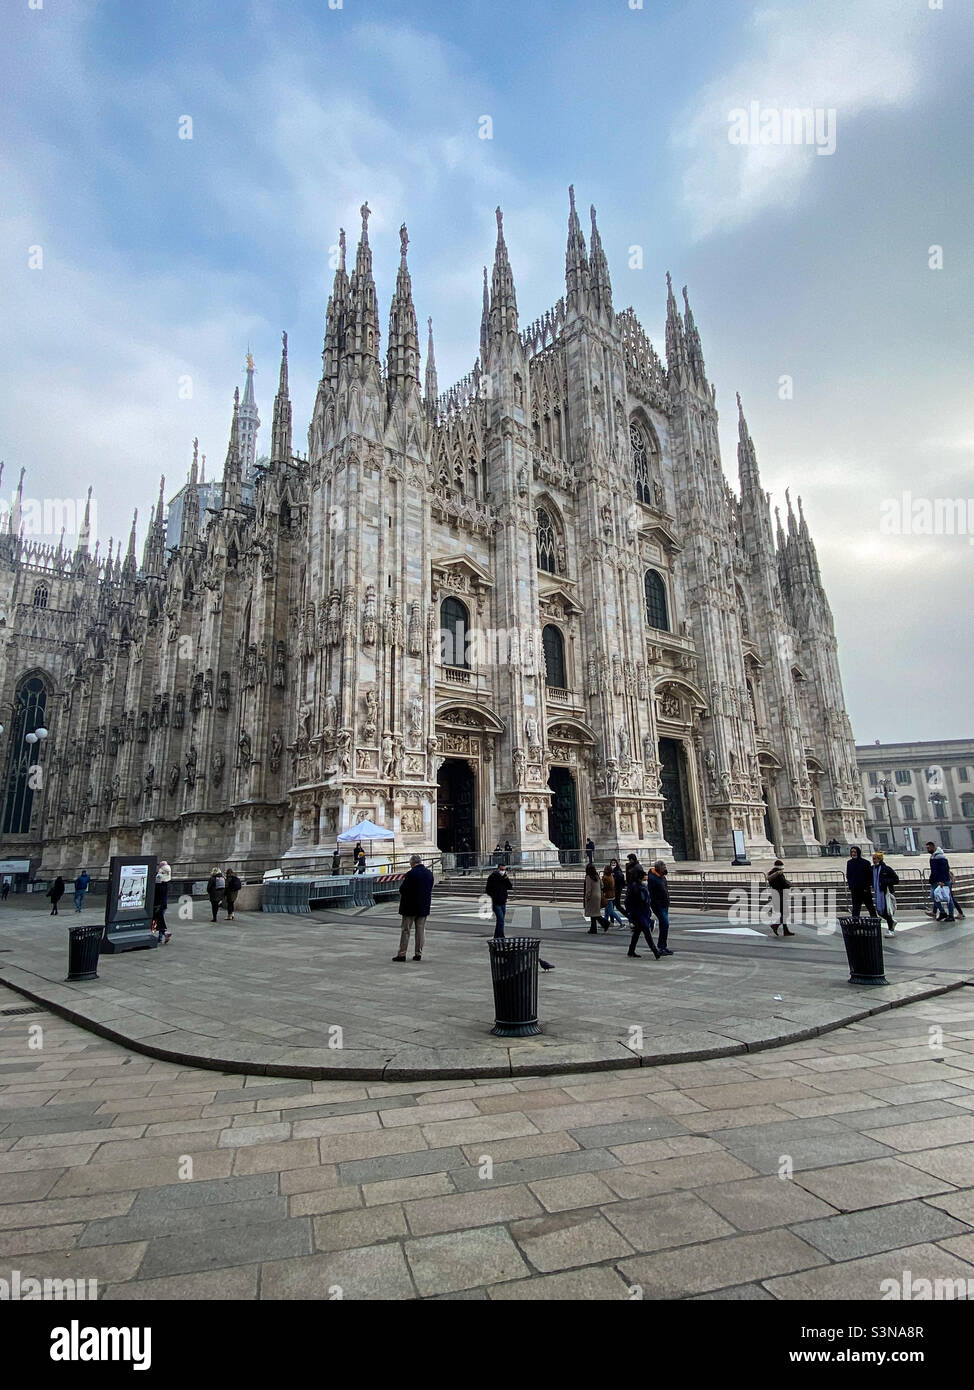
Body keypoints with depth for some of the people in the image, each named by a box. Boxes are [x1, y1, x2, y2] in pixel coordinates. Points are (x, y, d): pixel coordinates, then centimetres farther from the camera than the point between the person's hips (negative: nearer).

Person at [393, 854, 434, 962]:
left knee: (405, 930, 3)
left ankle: (402, 954, 4)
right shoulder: (429, 873, 3)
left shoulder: (411, 873, -17)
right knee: (421, 930, 10)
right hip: (424, 907, 6)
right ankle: (419, 953, 12)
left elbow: (402, 890, -13)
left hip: (410, 906, -6)